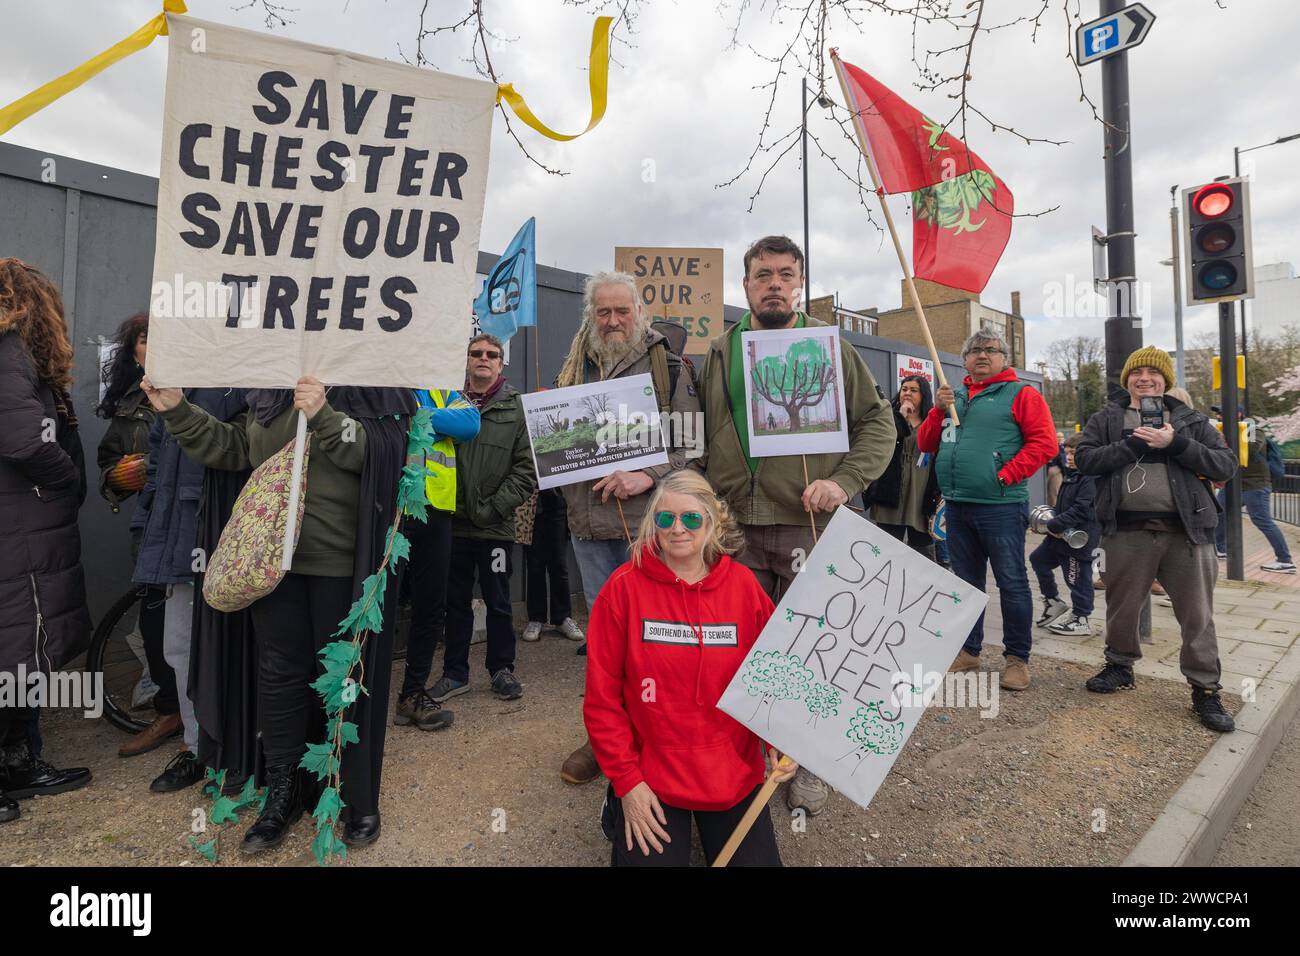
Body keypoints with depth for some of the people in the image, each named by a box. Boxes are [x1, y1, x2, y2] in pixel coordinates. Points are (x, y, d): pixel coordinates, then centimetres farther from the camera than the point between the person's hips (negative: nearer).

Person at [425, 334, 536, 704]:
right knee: (455, 601, 14)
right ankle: (455, 672, 29)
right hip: (453, 522, 2)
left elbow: (527, 468, -5)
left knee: (498, 602, 11)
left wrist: (493, 507, -11)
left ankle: (502, 669, 28)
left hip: (495, 526, -2)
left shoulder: (517, 408, -2)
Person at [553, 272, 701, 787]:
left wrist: (649, 475, -20)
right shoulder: (576, 370, 12)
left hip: (648, 522, -4)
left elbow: (691, 445, -7)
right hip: (589, 524, 5)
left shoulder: (669, 368, -1)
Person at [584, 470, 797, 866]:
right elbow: (601, 695, -9)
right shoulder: (625, 587, -13)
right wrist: (626, 780, -9)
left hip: (733, 774, 2)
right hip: (649, 774, -2)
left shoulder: (743, 585, -6)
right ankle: (621, 806, 22)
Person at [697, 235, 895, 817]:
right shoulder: (720, 354, 12)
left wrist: (845, 482, -11)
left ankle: (804, 764, 29)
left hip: (810, 525, -2)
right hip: (736, 528, 2)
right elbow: (698, 439, 14)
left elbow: (878, 423, 4)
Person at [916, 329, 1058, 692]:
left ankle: (1017, 658, 13)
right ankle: (968, 651, 25)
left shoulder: (1020, 394, 0)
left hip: (1000, 506, -5)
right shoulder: (953, 397, 16)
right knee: (966, 582, 14)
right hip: (957, 506, 6)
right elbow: (926, 443, 13)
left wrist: (1006, 475, -15)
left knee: (1012, 583, 1)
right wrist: (939, 410, -2)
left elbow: (1044, 442, -8)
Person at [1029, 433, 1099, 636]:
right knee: (1038, 558, 16)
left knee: (1077, 578, 1)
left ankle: (1080, 619, 15)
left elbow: (1081, 510, -24)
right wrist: (1054, 523, 3)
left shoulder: (1089, 479, -18)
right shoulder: (1070, 475, 13)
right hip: (1062, 533, 10)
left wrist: (1055, 524, -22)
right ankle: (1054, 601, 28)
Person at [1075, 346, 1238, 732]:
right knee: (1121, 605, 12)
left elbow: (1226, 465, 1)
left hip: (1186, 531, 0)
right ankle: (1120, 666, 32)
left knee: (1197, 616, 5)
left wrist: (1177, 444, -11)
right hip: (1128, 532, 0)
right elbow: (1084, 458, -6)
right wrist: (1133, 443, -15)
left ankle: (1205, 689, 18)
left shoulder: (1191, 421, 10)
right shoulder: (1106, 419, 8)